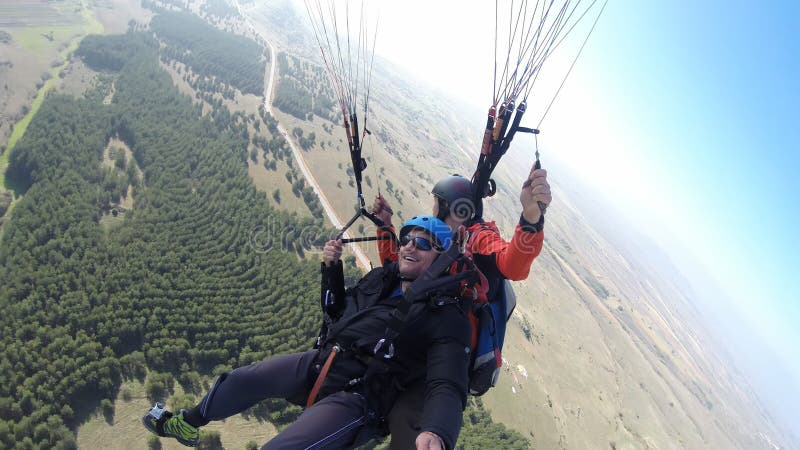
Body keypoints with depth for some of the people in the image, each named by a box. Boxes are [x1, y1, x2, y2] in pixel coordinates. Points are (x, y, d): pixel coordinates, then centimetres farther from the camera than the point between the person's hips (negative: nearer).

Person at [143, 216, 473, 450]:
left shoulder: (447, 317, -13)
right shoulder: (381, 278, 7)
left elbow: (447, 386, -26)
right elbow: (337, 312, 21)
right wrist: (332, 268, 4)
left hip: (354, 397, -7)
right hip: (319, 363, 7)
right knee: (239, 380, 14)